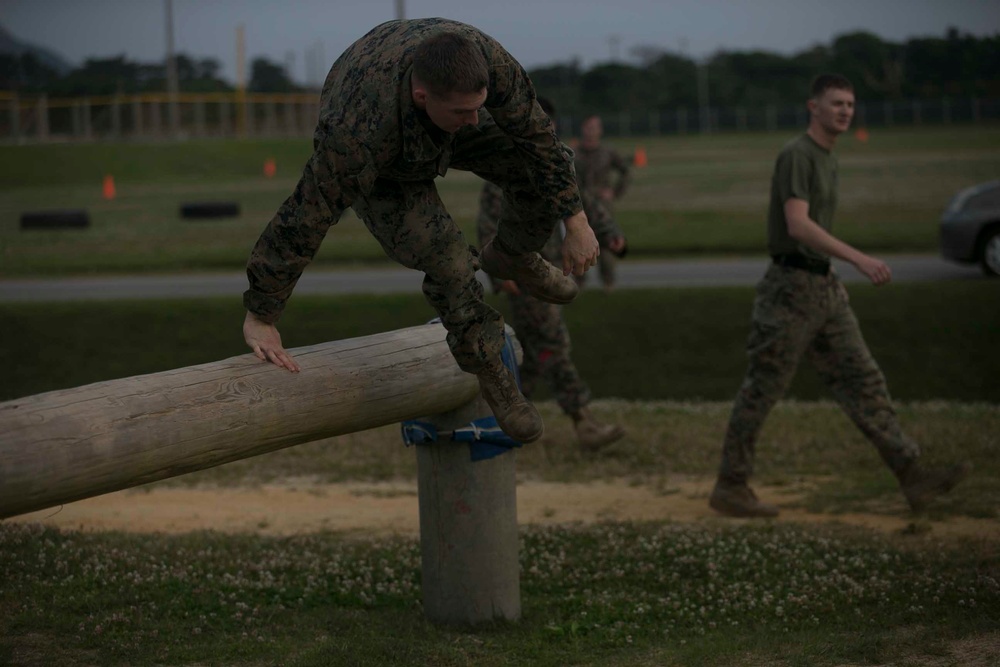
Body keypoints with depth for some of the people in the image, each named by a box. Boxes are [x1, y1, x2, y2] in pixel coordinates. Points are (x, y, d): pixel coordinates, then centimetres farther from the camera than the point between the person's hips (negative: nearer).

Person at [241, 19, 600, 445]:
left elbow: (535, 134, -25)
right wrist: (260, 316, -30)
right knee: (449, 265, -19)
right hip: (380, 168, -4)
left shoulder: (482, 59, -39)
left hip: (440, 131, 4)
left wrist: (576, 222, -21)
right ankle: (489, 369, 7)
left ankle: (510, 258, 21)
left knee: (542, 169, -11)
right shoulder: (357, 133, -48)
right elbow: (305, 217, -38)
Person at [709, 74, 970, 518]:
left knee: (863, 380, 1)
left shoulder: (827, 159, 16)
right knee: (762, 390, -1)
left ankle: (911, 476, -3)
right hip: (791, 286, -9)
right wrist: (858, 259, -30)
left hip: (824, 289, 9)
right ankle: (730, 488, 9)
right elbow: (797, 225, -25)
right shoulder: (796, 156, -13)